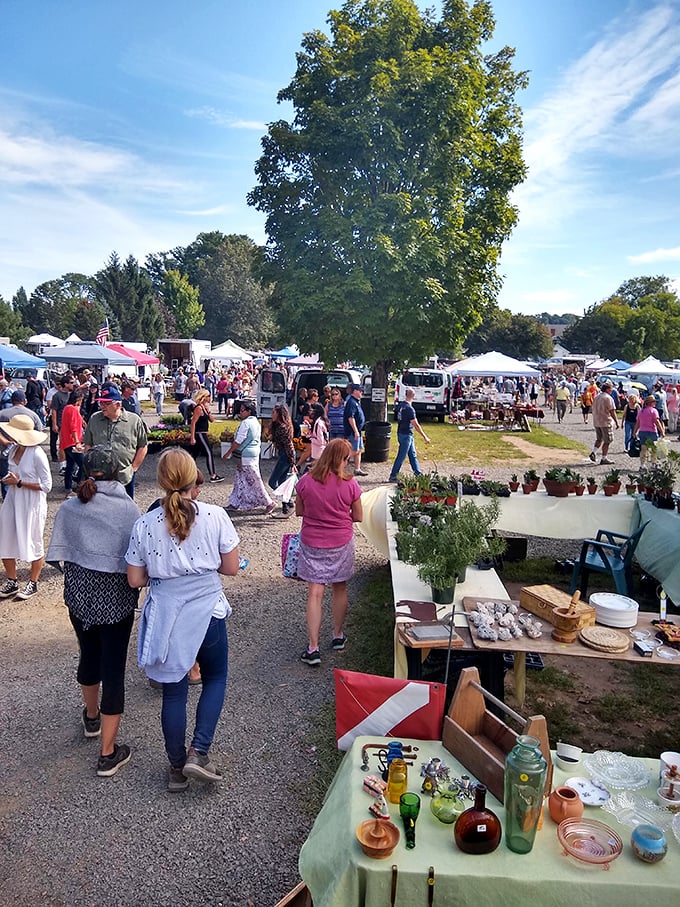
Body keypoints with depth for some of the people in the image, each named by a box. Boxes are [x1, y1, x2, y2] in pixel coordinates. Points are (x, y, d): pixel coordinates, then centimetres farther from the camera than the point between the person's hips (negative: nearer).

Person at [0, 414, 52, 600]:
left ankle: (33, 584, 27)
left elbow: (46, 485, -18)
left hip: (32, 504, -7)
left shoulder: (37, 454, -20)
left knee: (33, 543, 9)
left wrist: (19, 483, -19)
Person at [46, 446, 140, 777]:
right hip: (116, 598, -4)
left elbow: (59, 555, -2)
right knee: (113, 669, 5)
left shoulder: (68, 508, -6)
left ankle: (92, 718, 50)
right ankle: (108, 754, 13)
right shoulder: (129, 508, -15)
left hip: (79, 594, 4)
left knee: (88, 656, 25)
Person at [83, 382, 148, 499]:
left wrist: (133, 468, -2)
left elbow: (142, 447, 2)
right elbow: (88, 445, 11)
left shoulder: (134, 420, -2)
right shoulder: (94, 419, 5)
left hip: (125, 478, -2)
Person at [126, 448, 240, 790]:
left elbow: (135, 580, -3)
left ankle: (177, 768, 29)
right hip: (207, 611, -1)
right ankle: (198, 752, 12)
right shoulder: (216, 516, -13)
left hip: (166, 616, 1)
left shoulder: (144, 524, -9)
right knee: (215, 678, 22)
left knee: (174, 691, 15)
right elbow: (231, 568, -6)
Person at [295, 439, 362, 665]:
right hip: (341, 543, 0)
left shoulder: (306, 481, -9)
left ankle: (313, 648, 2)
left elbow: (299, 511, 2)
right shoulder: (350, 484, -13)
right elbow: (358, 517, -4)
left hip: (312, 544, 0)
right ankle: (338, 635, 34)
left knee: (315, 593, 3)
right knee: (340, 589, 19)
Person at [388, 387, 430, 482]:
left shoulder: (401, 405, 4)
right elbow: (416, 425, -20)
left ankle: (418, 475, 22)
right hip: (406, 435, -9)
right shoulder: (409, 408, -22)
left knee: (413, 455, 15)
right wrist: (425, 437, -15)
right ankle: (392, 476, 7)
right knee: (401, 457, 0)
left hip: (401, 433, 9)